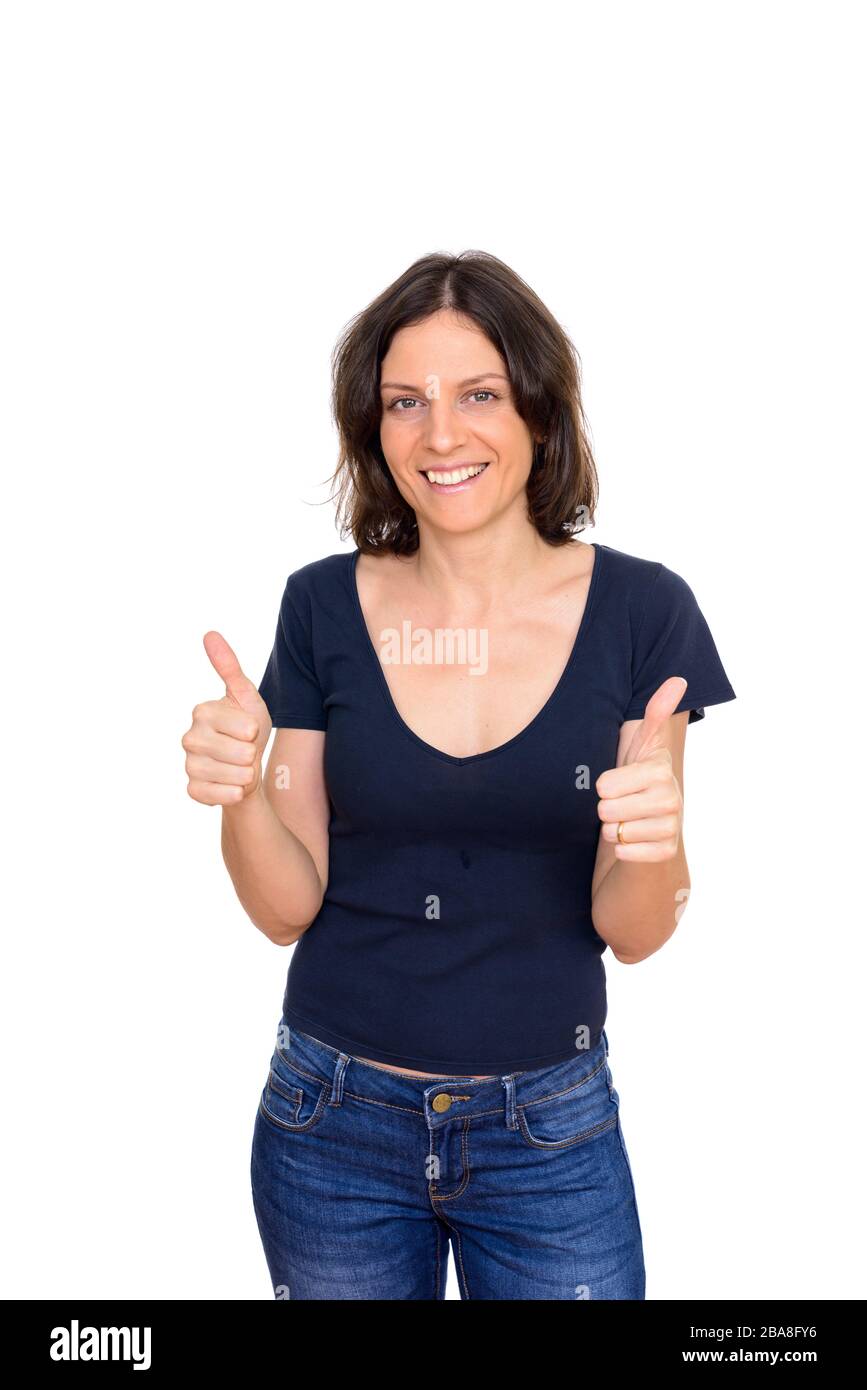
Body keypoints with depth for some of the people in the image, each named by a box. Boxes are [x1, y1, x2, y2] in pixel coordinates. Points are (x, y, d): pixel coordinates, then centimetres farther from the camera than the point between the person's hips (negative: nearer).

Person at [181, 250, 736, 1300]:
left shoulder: (640, 610, -10)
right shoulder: (326, 606, -7)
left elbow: (631, 932, -7)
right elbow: (288, 907, -4)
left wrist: (650, 840, -27)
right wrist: (237, 797, -23)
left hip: (552, 1131, -1)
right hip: (333, 1121, 1)